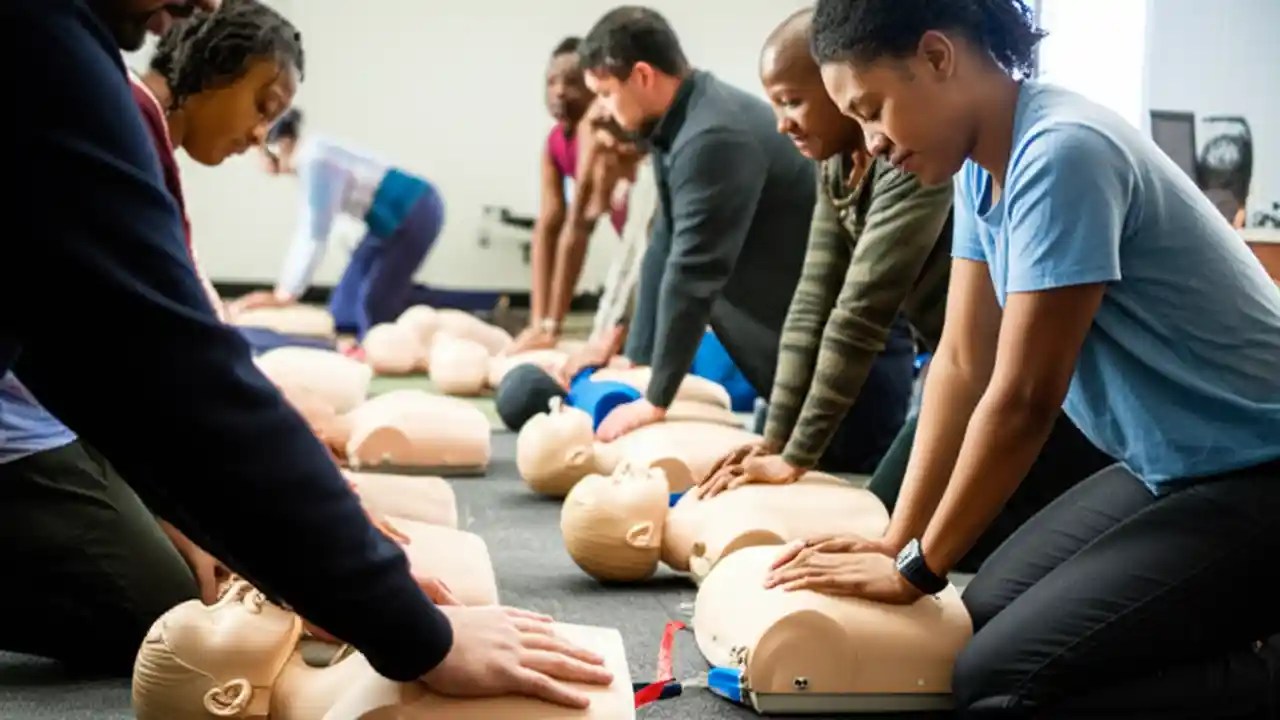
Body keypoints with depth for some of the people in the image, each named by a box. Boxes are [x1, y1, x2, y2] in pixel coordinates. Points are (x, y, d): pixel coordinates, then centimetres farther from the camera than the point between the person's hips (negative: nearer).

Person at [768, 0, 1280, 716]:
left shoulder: (1061, 154, -24)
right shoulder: (985, 163, 4)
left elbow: (1023, 400, -23)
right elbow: (962, 363, 5)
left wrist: (919, 568, -12)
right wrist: (898, 541, 0)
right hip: (1174, 466, 10)